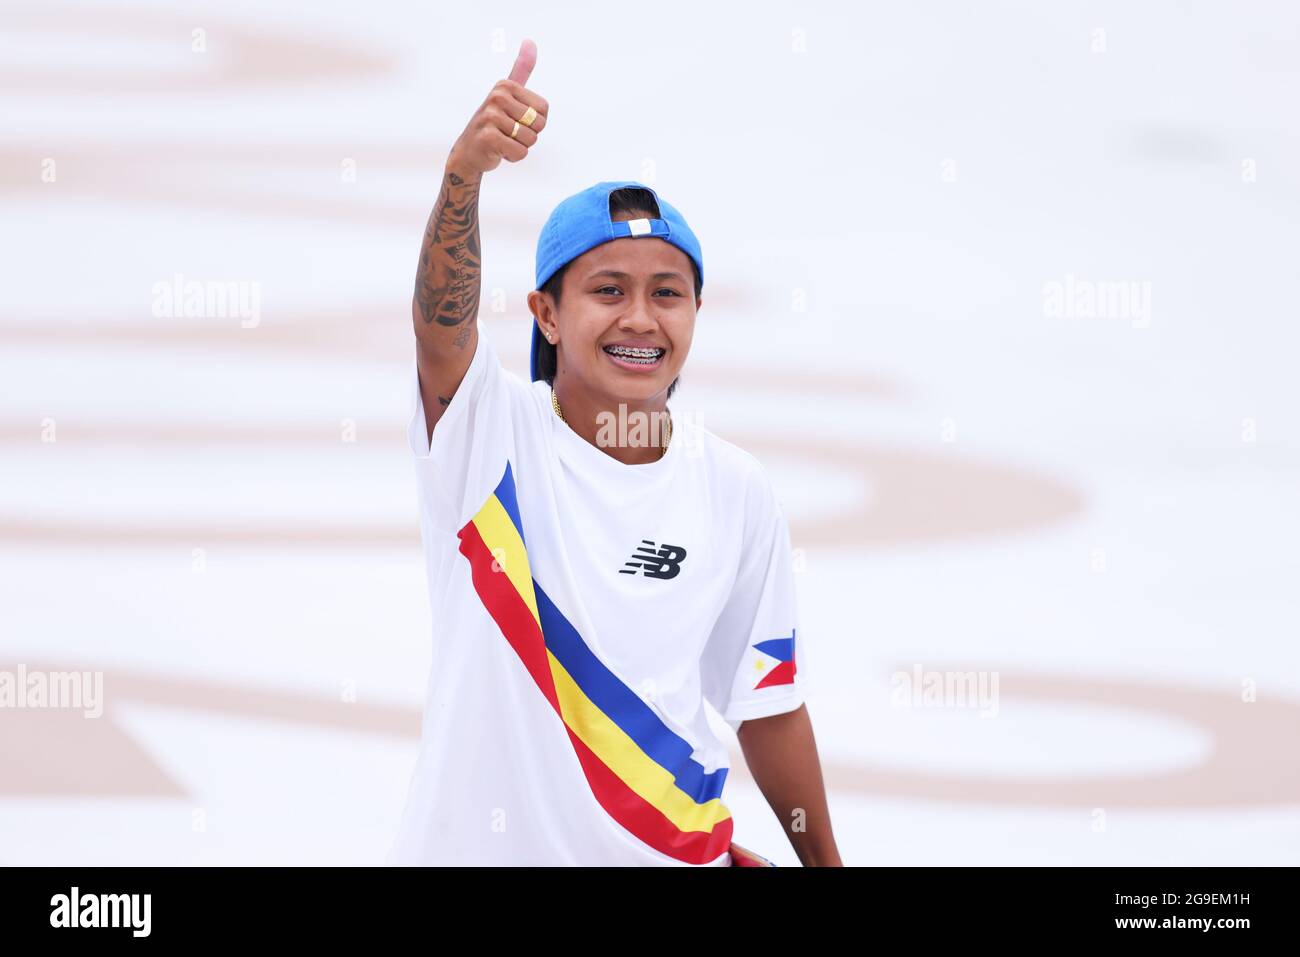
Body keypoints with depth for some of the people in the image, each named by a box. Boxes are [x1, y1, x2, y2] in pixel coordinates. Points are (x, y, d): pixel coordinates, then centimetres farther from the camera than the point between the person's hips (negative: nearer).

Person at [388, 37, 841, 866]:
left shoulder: (736, 491, -2)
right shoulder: (491, 434, -10)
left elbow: (769, 703, 8)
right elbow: (441, 317, -31)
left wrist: (825, 859, 11)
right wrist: (464, 173, -49)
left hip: (672, 848, 2)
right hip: (475, 843, -2)